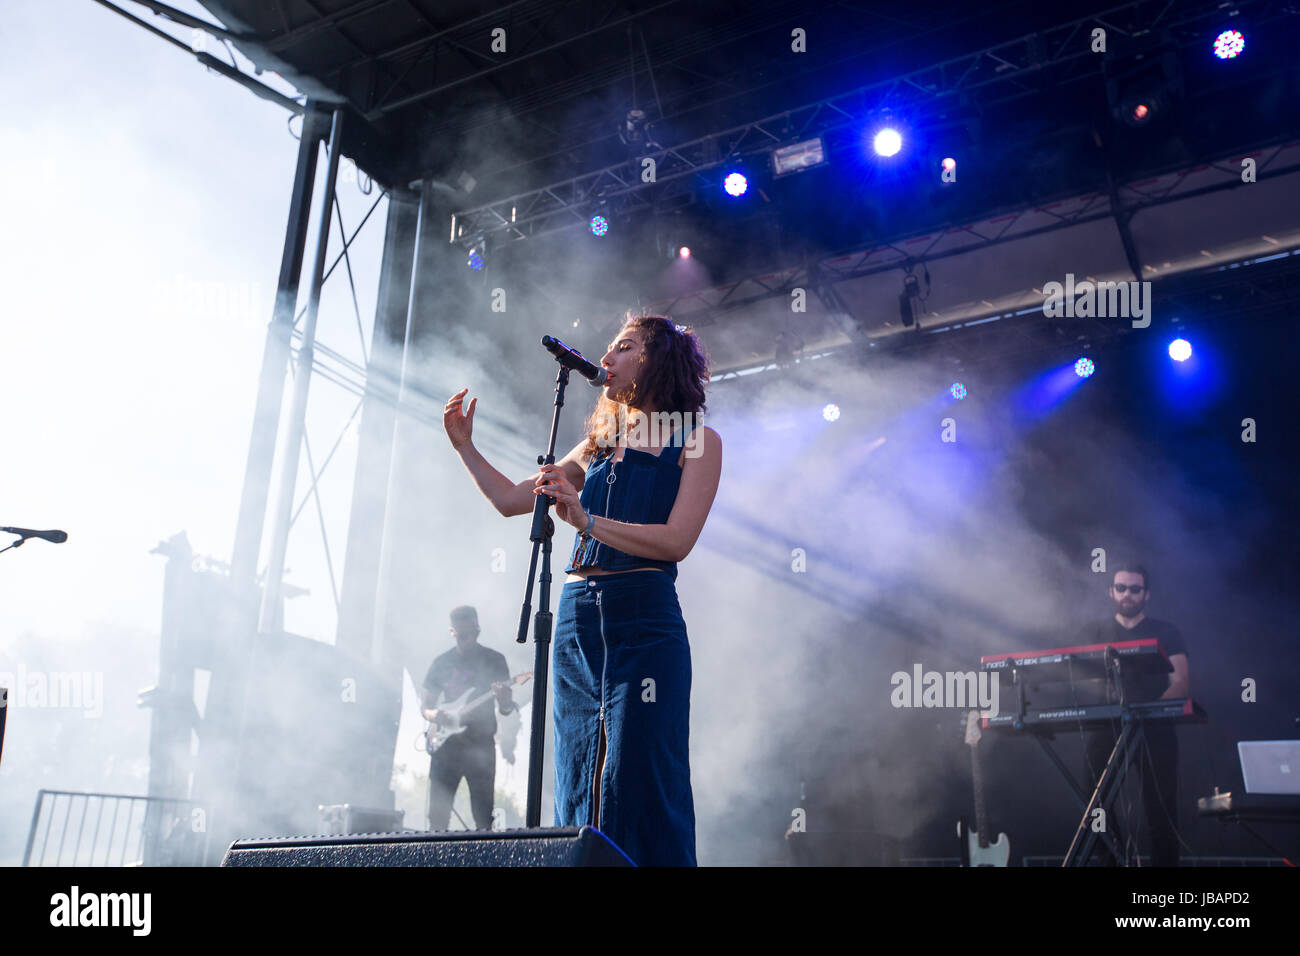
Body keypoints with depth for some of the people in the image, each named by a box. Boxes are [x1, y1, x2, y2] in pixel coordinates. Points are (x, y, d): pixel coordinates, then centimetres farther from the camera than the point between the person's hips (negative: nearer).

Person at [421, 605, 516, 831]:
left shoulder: (494, 660, 4)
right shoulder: (441, 663, 9)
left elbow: (506, 709, 3)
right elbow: (425, 706, 13)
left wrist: (504, 699, -21)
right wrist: (434, 715, -10)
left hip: (481, 745, -2)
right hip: (446, 744, 2)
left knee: (484, 817, -3)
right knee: (438, 816, 0)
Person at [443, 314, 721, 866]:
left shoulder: (697, 441, 4)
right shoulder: (600, 445, 23)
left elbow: (676, 541, -10)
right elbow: (510, 499, 26)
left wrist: (587, 520, -17)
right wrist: (464, 446, 21)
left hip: (644, 620, -6)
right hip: (576, 620, 6)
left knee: (635, 783, -10)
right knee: (579, 789, 7)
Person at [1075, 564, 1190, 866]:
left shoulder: (1166, 633, 11)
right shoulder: (1093, 633, 15)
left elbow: (1181, 684, 1)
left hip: (1155, 732, -1)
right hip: (1105, 730, 1)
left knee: (1161, 812, -5)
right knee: (1097, 809, -1)